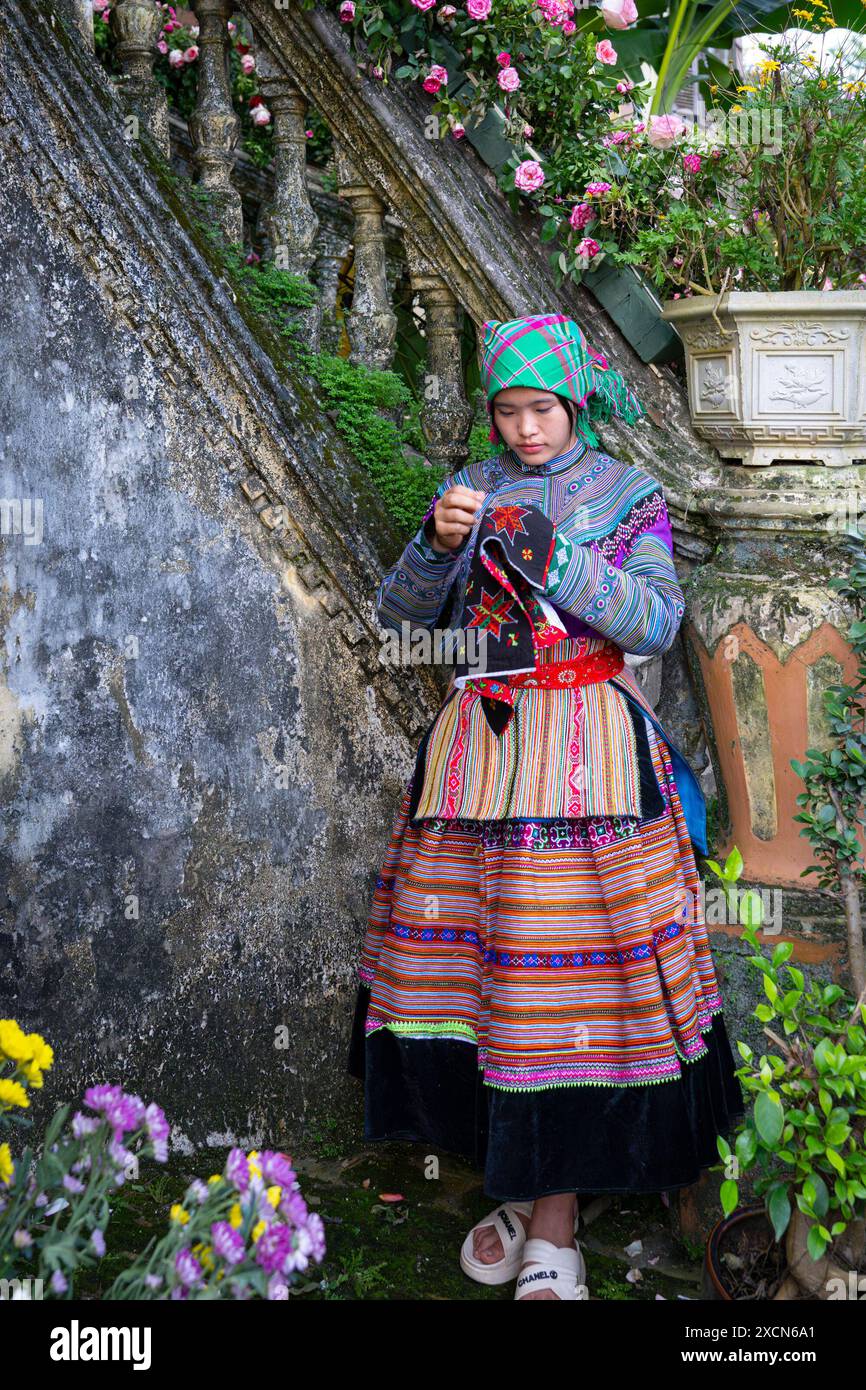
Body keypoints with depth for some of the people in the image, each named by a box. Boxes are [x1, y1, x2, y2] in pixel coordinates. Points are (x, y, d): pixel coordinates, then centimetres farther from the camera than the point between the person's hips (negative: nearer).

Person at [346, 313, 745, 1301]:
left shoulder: (627, 496, 5)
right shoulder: (473, 489, 14)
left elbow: (656, 624, -8)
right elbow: (400, 614, 9)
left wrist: (555, 558, -18)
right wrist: (438, 542, -10)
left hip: (588, 750, -3)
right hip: (477, 739, 4)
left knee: (563, 970, -8)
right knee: (471, 959, 0)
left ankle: (554, 1227, -1)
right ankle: (522, 1187, 15)